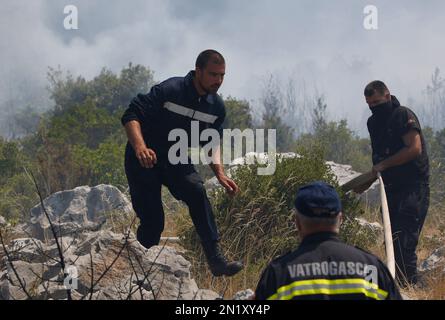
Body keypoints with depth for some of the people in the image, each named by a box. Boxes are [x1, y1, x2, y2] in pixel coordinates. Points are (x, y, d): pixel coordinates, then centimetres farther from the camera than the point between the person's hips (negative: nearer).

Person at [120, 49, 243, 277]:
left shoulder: (216, 107, -2)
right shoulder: (170, 90, -21)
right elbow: (131, 116, -23)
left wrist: (219, 173, -2)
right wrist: (140, 148, -39)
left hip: (177, 161, 4)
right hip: (144, 161, -4)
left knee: (197, 192, -24)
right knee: (152, 221, -9)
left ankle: (216, 259, -27)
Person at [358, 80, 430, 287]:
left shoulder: (403, 115, -9)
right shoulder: (374, 123, 16)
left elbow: (414, 148, -19)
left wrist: (384, 164, -15)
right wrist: (368, 181, 14)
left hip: (413, 188, -9)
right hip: (392, 189, 9)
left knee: (404, 242, -15)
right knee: (392, 243, 10)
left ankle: (408, 287, -14)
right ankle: (397, 285, 16)